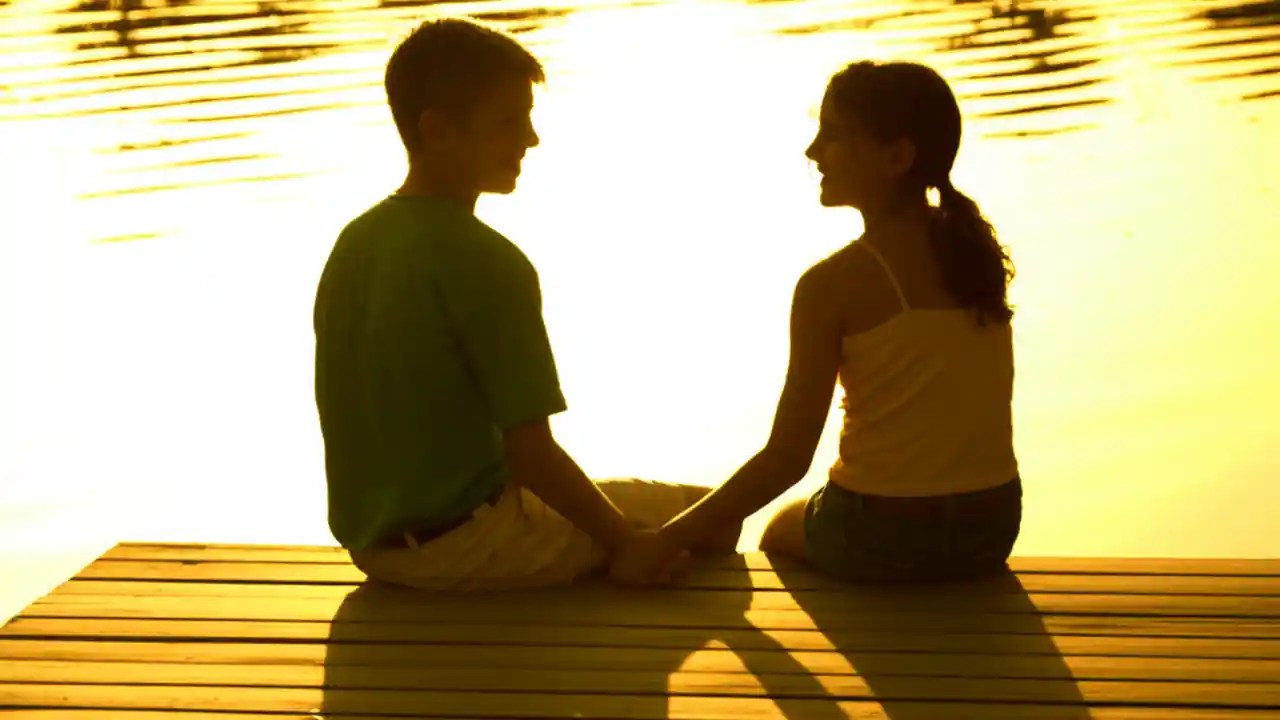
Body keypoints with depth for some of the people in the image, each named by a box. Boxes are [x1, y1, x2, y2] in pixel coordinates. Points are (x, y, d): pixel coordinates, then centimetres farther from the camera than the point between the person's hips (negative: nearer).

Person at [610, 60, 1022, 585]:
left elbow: (787, 459, -15)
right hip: (991, 530, 5)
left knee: (781, 530, 30)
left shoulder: (833, 284, -16)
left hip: (882, 541, -5)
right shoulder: (977, 249, 0)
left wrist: (668, 541, -9)